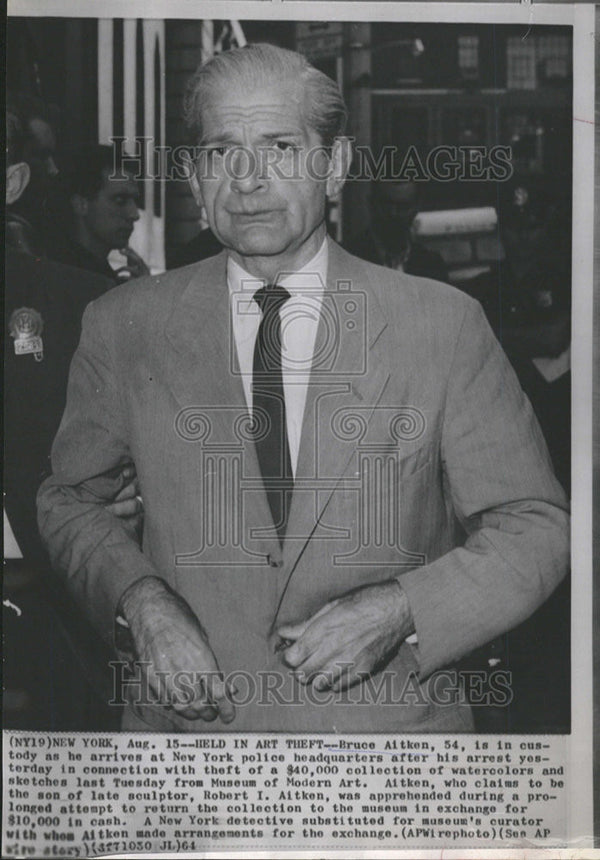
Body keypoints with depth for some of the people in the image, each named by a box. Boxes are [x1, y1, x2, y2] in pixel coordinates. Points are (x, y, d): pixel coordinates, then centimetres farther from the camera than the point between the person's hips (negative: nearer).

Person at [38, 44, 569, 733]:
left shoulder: (444, 326, -9)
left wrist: (399, 610, -20)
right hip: (188, 721, 1)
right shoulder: (123, 328, -4)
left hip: (389, 721, -1)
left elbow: (534, 527, -5)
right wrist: (140, 602, -12)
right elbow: (70, 498, 6)